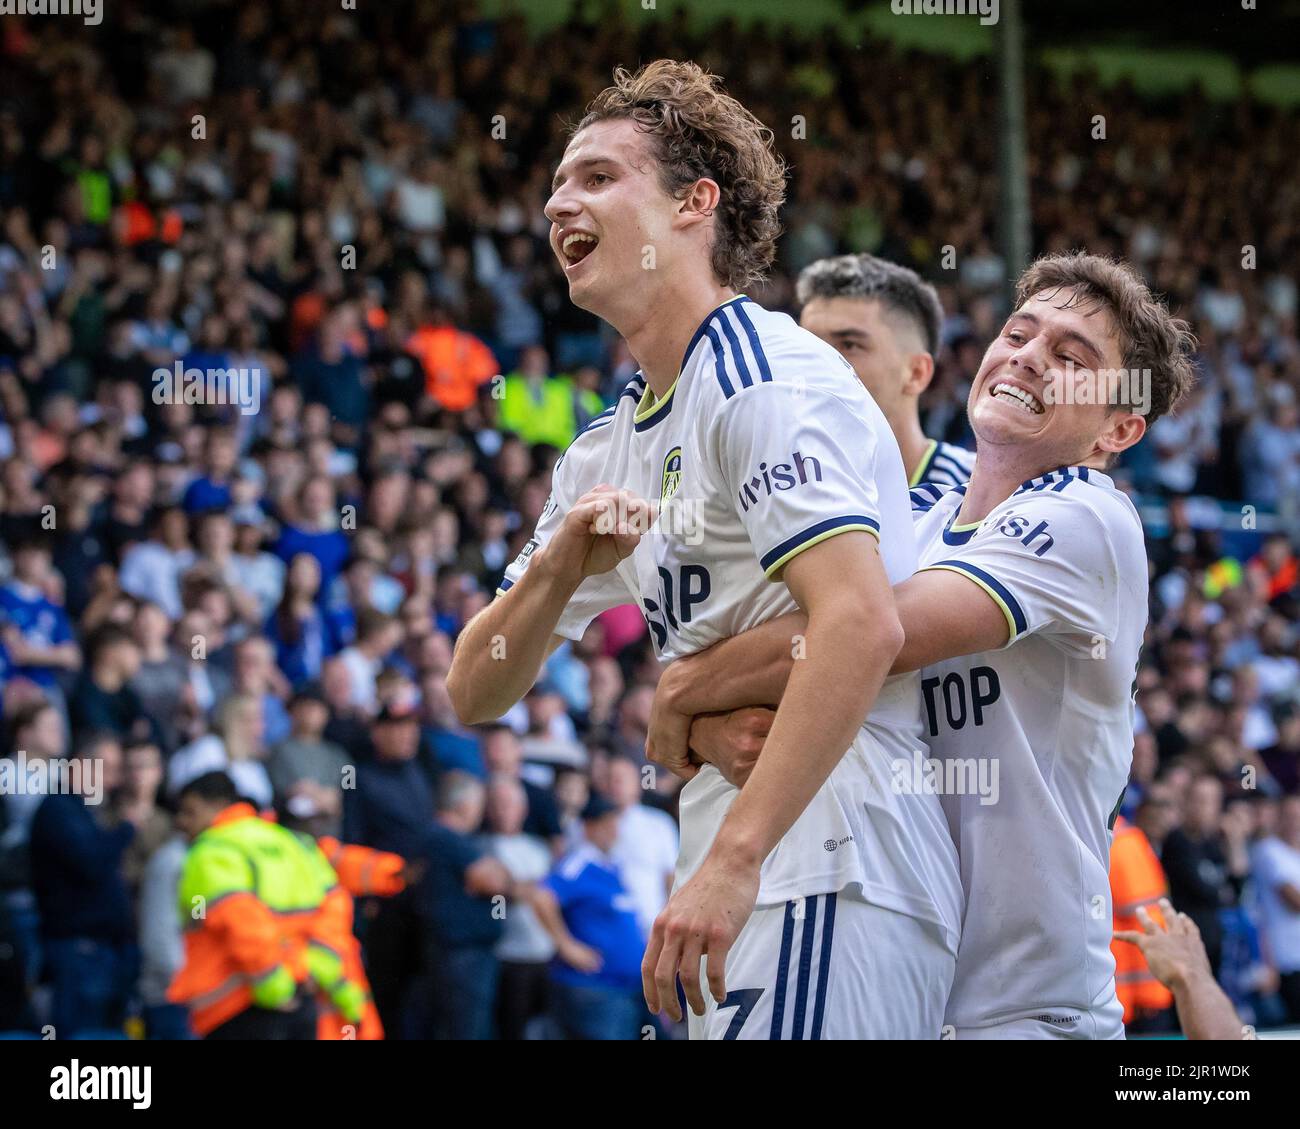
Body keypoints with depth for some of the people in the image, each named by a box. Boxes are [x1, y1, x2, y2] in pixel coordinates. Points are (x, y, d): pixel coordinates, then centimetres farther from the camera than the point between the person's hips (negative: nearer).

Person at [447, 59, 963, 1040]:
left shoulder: (764, 379, -8)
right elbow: (476, 694, 18)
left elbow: (863, 626, -22)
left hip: (833, 877, -9)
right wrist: (557, 570, -3)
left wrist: (731, 863, -26)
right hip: (747, 884, 9)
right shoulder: (608, 452, 21)